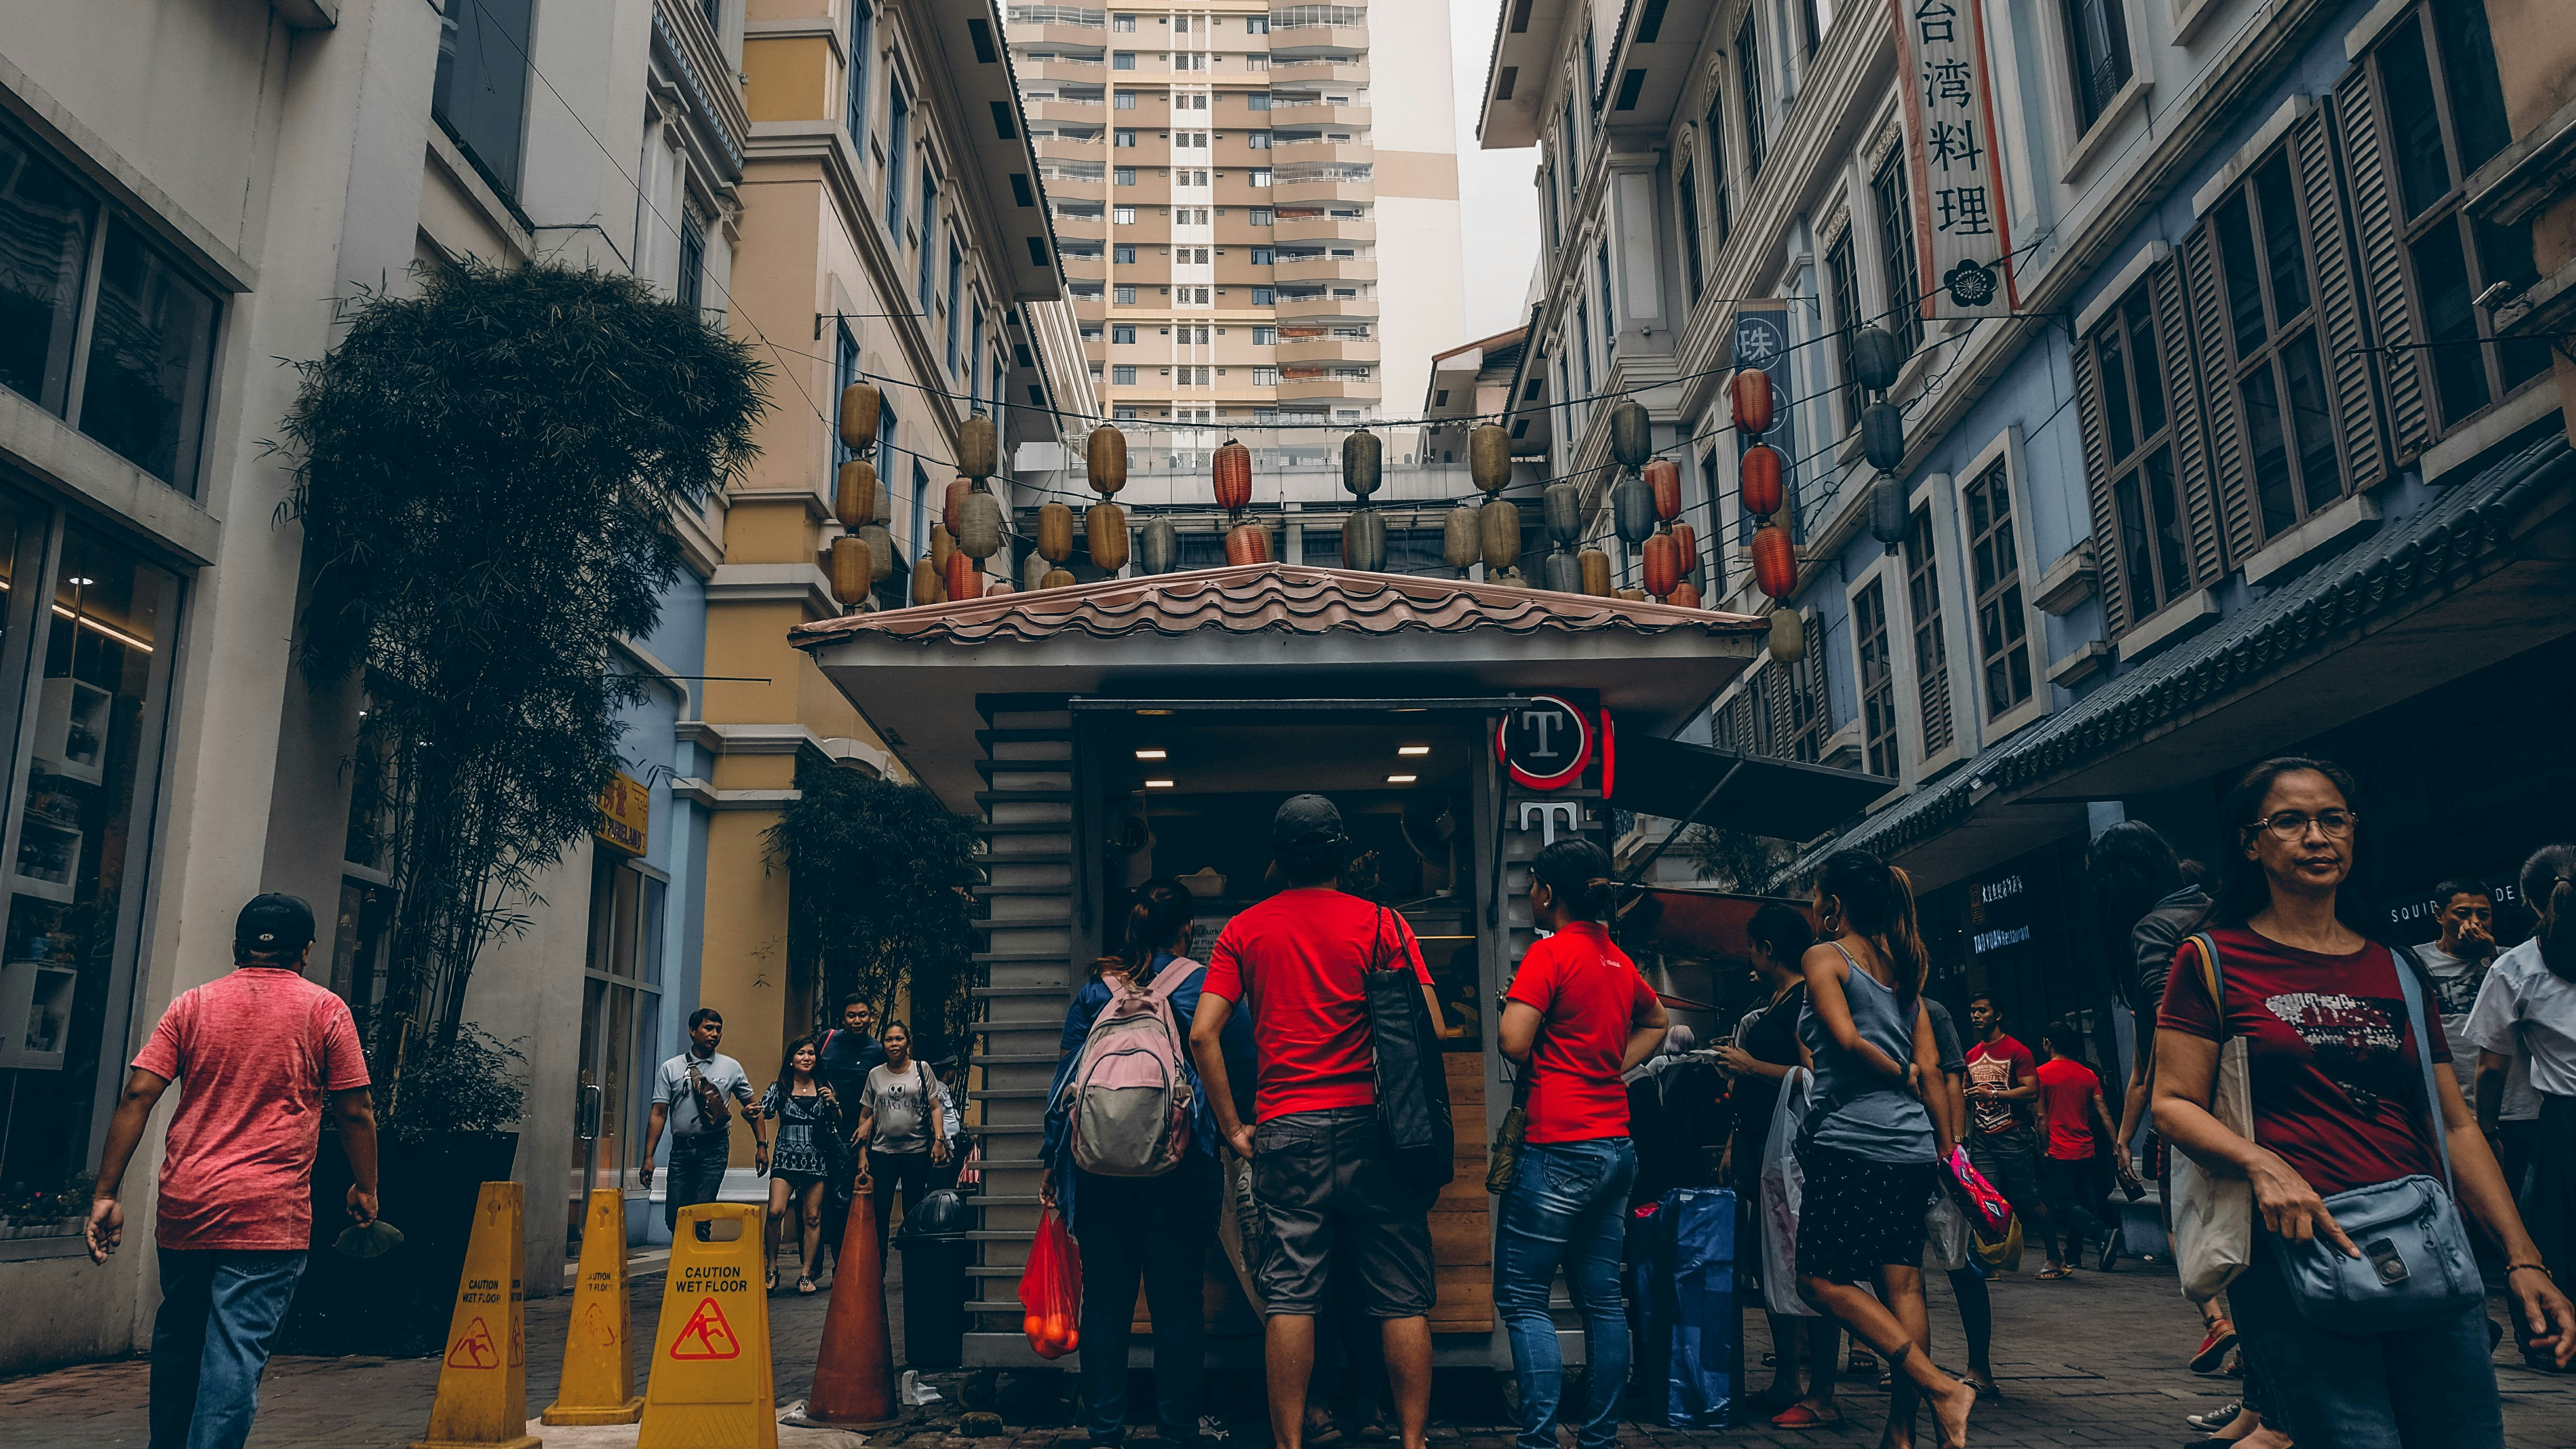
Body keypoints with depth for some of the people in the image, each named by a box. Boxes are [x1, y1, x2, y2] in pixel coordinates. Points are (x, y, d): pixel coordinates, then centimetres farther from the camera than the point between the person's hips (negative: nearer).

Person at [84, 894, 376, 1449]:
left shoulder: (193, 1005, 9)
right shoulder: (325, 1010, 1)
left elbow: (137, 1095, 1)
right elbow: (355, 1112, 0)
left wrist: (106, 1194, 3)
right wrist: (365, 1189, 12)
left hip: (183, 1205, 4)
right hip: (270, 1215, -4)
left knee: (176, 1343, 20)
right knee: (237, 1353, -4)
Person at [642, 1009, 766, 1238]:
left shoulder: (731, 1068, 8)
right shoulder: (671, 1068, 7)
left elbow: (752, 1107, 13)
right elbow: (659, 1114, 3)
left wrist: (762, 1145, 5)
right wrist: (648, 1157, -3)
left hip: (714, 1150, -1)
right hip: (681, 1149, 2)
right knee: (673, 1218, 2)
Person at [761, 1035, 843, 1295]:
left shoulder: (824, 1088, 10)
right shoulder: (780, 1088, 7)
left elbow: (838, 1124, 12)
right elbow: (764, 1113, -3)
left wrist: (833, 1104, -7)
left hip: (817, 1159, 1)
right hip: (786, 1157, -1)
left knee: (812, 1217, 1)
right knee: (776, 1212, -15)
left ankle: (806, 1275, 8)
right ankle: (772, 1268, 2)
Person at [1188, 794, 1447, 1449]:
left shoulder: (1244, 930, 6)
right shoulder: (1381, 923, 1)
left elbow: (1203, 1034, -1)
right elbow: (1430, 1029, -5)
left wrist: (1233, 1127, 5)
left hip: (1285, 1130, 1)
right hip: (1372, 1126, -1)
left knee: (1290, 1296, 5)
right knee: (1401, 1298, 6)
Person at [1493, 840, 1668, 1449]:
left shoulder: (1550, 952, -11)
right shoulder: (1620, 960, 13)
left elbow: (1514, 1043, -19)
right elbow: (1656, 1022, 31)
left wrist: (1512, 1004, 2)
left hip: (1559, 1146, -8)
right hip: (1616, 1143, 8)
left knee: (1522, 1297, -2)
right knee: (1601, 1297, 11)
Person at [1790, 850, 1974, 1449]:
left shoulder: (1824, 957, -4)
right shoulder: (1902, 966, 14)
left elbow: (1847, 1040, -17)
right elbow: (1931, 1065, 11)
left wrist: (1903, 1078, -1)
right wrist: (1947, 1144, 12)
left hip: (1853, 1141, -7)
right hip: (1912, 1147, 7)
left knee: (1821, 1276, 0)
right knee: (1903, 1284, 7)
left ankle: (1941, 1386, -9)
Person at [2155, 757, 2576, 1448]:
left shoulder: (2396, 971, 16)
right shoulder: (2214, 959, 3)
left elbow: (2456, 1126, 14)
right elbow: (2174, 1104, -2)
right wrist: (2264, 1165, -18)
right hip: (2292, 1246, -5)